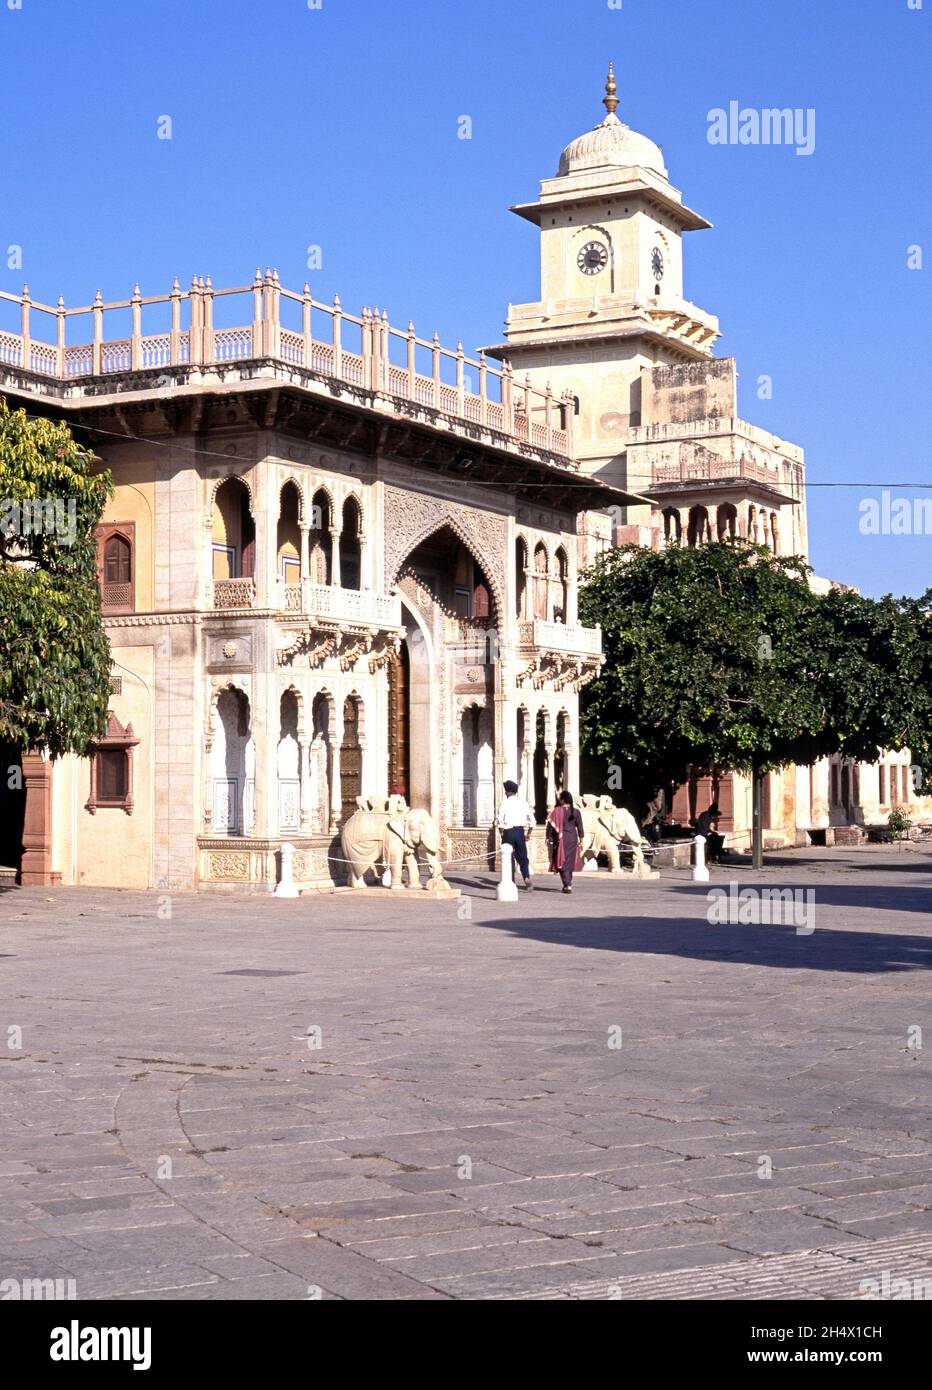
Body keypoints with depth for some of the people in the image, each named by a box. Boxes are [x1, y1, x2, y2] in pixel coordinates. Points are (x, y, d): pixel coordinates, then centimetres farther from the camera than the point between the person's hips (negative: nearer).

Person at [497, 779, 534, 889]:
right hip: (520, 831, 3)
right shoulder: (523, 802, 7)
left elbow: (500, 820, -10)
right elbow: (531, 819, 7)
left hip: (508, 831, -2)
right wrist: (528, 833, 15)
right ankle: (526, 877, -11)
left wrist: (501, 833, 1)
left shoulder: (505, 803, -4)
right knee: (522, 856, 9)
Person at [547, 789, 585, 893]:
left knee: (562, 862, 1)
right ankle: (568, 884, 24)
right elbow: (580, 827, 2)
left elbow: (550, 826, -6)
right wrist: (581, 840, 8)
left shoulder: (556, 811, -9)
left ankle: (567, 885, -11)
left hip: (560, 839, -3)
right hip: (572, 839, 3)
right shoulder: (576, 812, 0)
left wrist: (548, 838, 3)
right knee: (570, 861, 16)